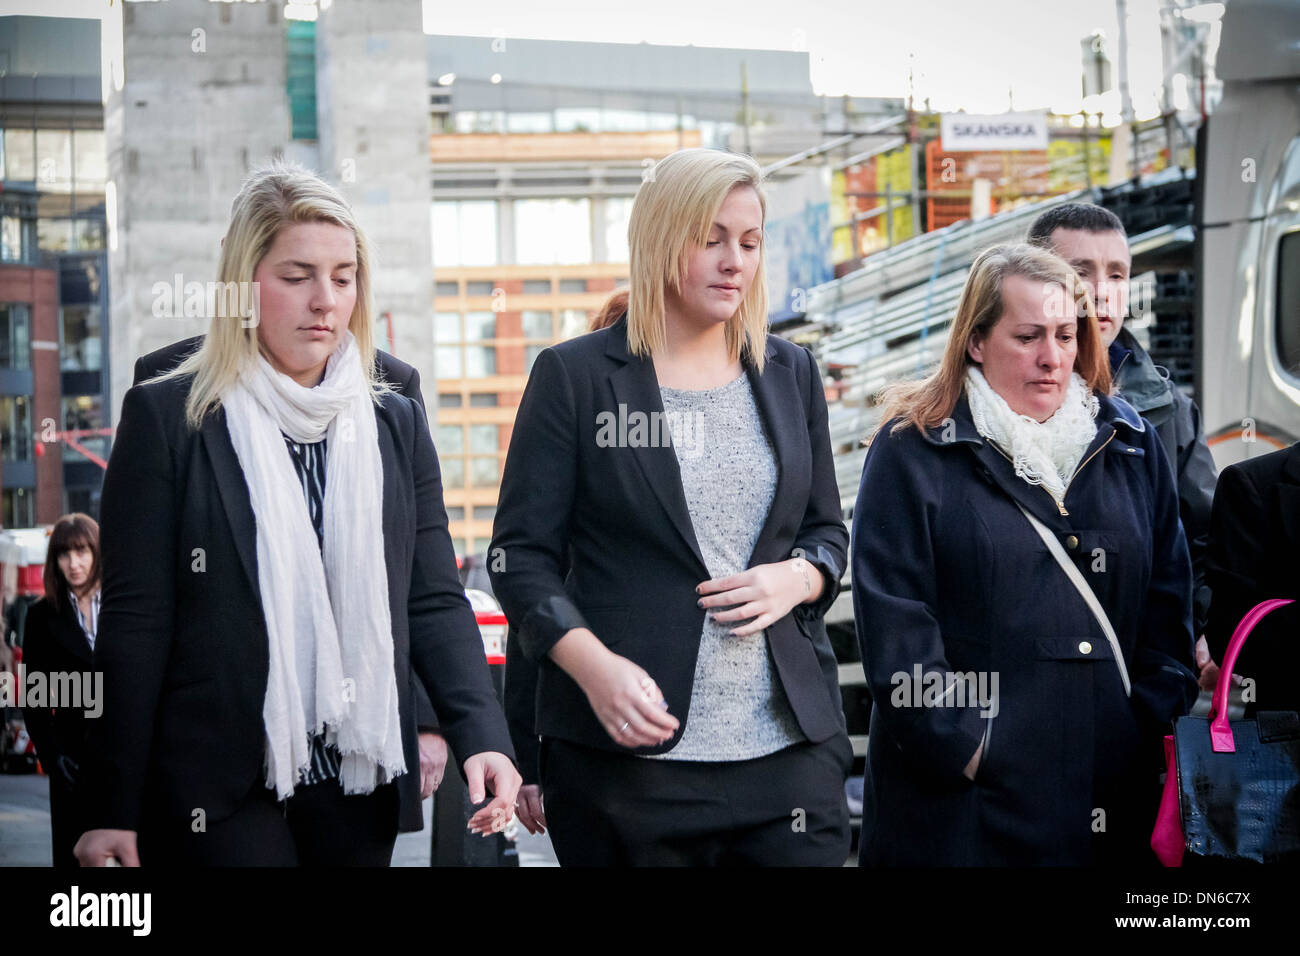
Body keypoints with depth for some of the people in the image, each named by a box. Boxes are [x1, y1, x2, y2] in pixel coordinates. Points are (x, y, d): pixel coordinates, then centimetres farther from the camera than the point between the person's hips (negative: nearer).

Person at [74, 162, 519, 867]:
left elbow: (433, 603, 8)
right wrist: (114, 810, -7)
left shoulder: (397, 425, 10)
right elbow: (135, 622, -5)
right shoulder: (167, 417, -2)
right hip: (220, 788, -4)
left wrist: (480, 733, -9)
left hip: (359, 782, 4)